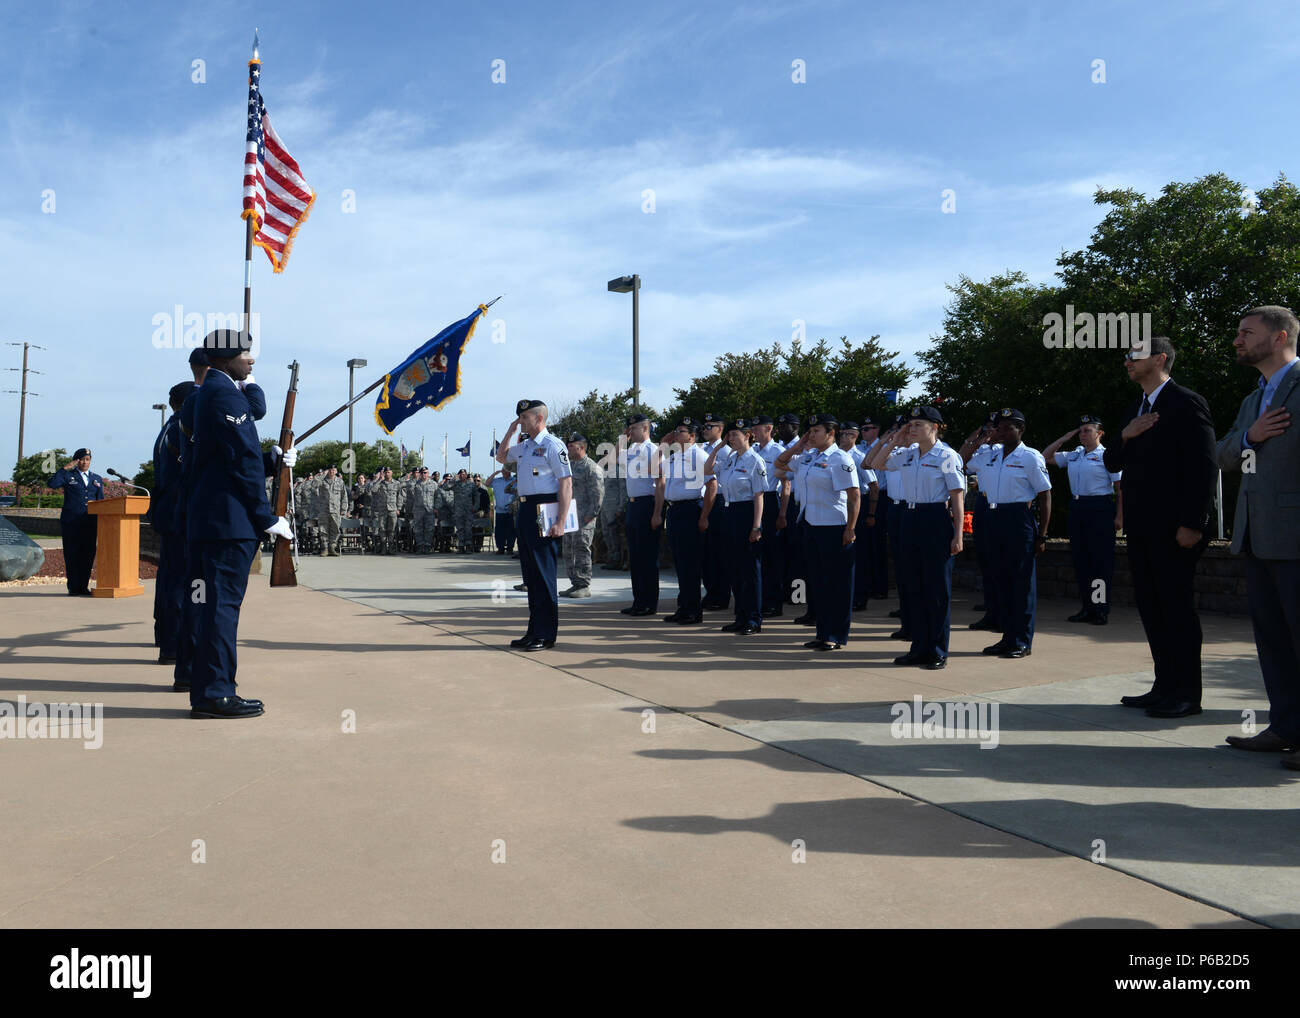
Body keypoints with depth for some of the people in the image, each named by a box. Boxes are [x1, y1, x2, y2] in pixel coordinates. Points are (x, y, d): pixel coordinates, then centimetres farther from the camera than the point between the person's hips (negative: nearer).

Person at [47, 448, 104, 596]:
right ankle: (73, 587, 4)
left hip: (90, 522, 3)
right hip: (71, 522, -3)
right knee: (72, 554, -1)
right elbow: (51, 484, -11)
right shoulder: (68, 475, 7)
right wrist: (64, 469, -13)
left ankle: (84, 586, 10)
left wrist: (101, 524, 9)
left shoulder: (97, 479, 17)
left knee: (88, 554, 2)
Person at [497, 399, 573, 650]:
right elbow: (501, 457, 35)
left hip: (544, 513, -9)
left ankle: (546, 635, 3)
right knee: (530, 573, 13)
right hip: (526, 510, 9)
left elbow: (566, 484, -15)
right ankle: (534, 631, 22)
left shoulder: (553, 445, -10)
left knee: (544, 573, -4)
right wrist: (510, 432, 19)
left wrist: (560, 522, -21)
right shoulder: (524, 445, 16)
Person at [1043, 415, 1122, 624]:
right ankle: (1086, 607, 15)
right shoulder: (1073, 456, 14)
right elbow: (1046, 457, 21)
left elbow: (1121, 487, -7)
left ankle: (1101, 609, -1)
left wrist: (1119, 516, -14)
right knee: (1080, 558, 8)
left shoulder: (1106, 455, -4)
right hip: (1077, 507, 7)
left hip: (1100, 509, -7)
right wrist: (1064, 439, 11)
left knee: (1101, 559, -5)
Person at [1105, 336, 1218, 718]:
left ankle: (1187, 694, 5)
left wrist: (1192, 524, -20)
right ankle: (1166, 686, 19)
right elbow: (1112, 464, 16)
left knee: (1177, 605, -3)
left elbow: (1205, 467, -14)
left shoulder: (1186, 403, -8)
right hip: (1141, 527, 8)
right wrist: (1125, 436, -4)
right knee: (1150, 605, 10)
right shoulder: (1135, 411, 18)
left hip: (1173, 527, -8)